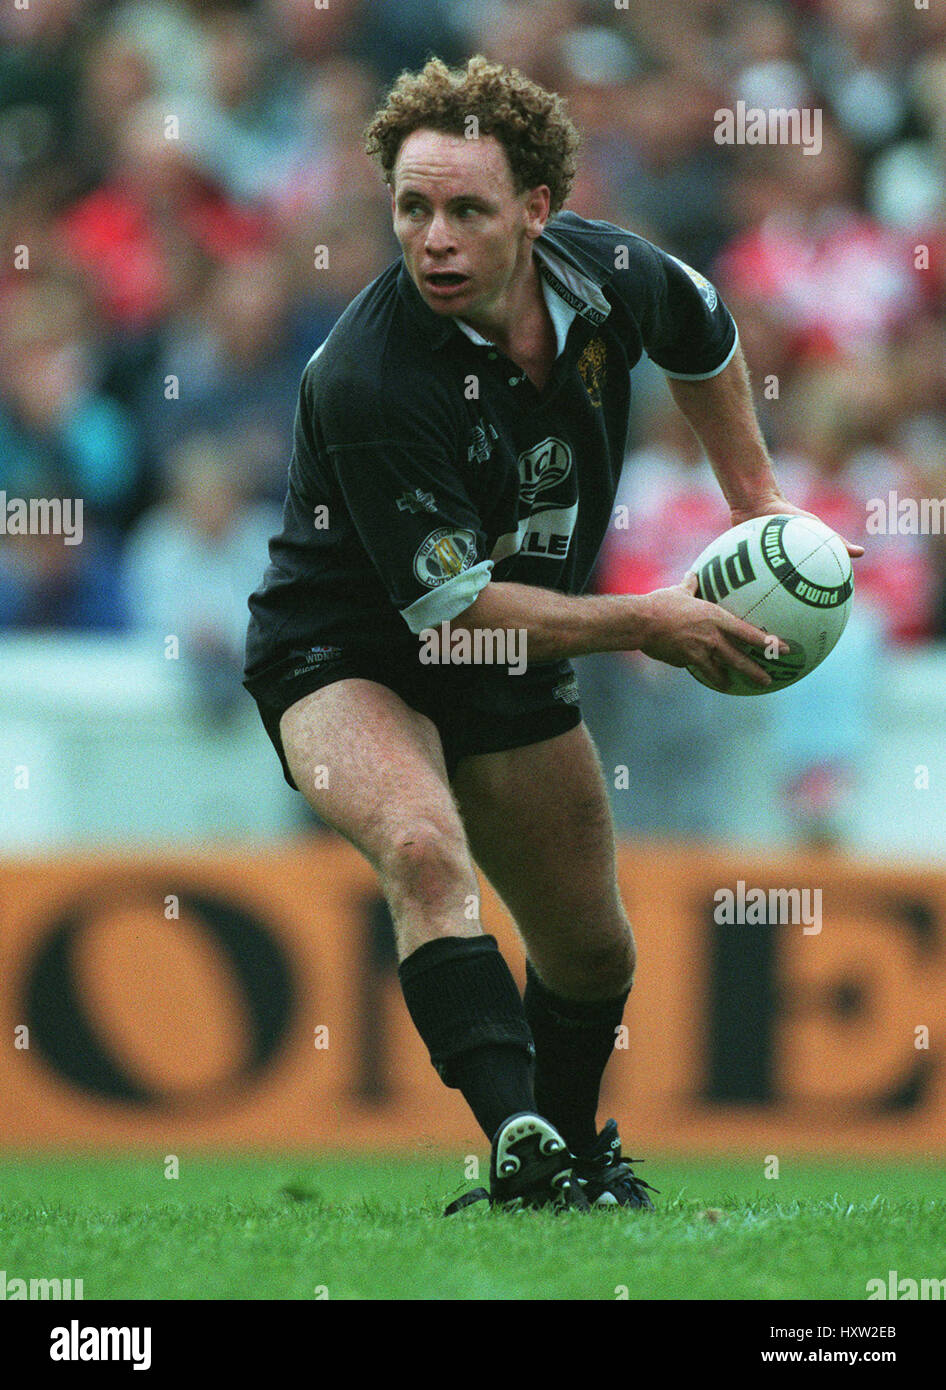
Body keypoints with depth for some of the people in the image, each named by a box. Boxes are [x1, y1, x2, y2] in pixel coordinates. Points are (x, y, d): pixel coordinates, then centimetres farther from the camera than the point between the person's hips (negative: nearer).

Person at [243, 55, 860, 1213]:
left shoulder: (607, 275, -15)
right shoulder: (365, 378, -33)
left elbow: (703, 333, 13)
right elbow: (454, 605, -28)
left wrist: (754, 495, 12)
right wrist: (646, 624, -24)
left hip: (512, 663, 6)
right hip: (348, 652, -6)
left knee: (591, 954, 15)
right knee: (423, 847, -37)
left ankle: (571, 1147, 44)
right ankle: (518, 1144, -47)